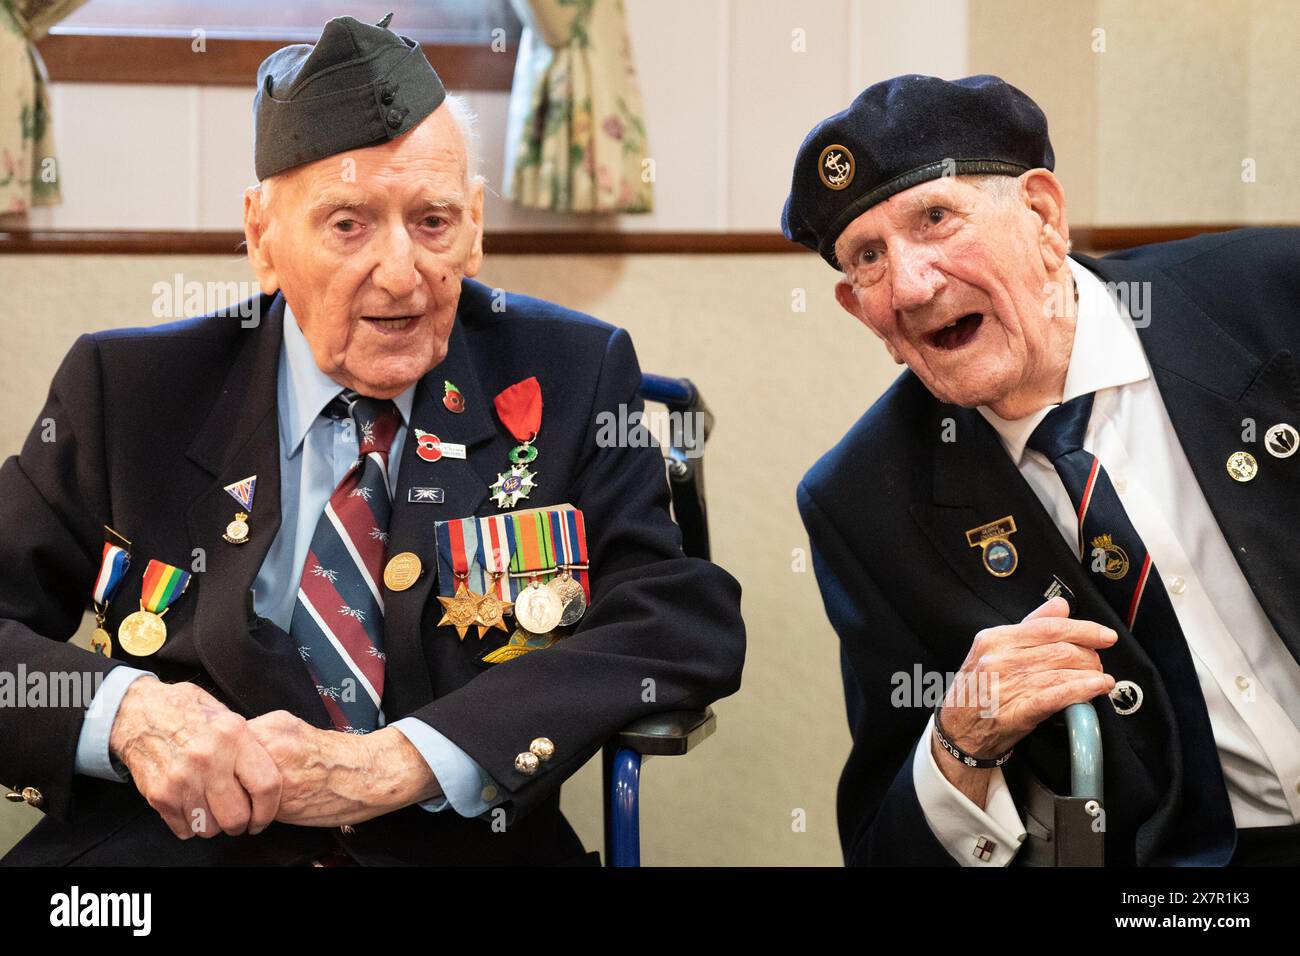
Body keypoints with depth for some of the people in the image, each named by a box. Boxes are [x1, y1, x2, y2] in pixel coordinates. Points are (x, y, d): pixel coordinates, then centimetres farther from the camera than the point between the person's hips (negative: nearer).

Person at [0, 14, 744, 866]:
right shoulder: (123, 389, 7)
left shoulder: (571, 378, 5)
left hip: (464, 843, 1)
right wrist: (121, 713, -16)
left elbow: (691, 626, -5)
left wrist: (402, 760, -15)